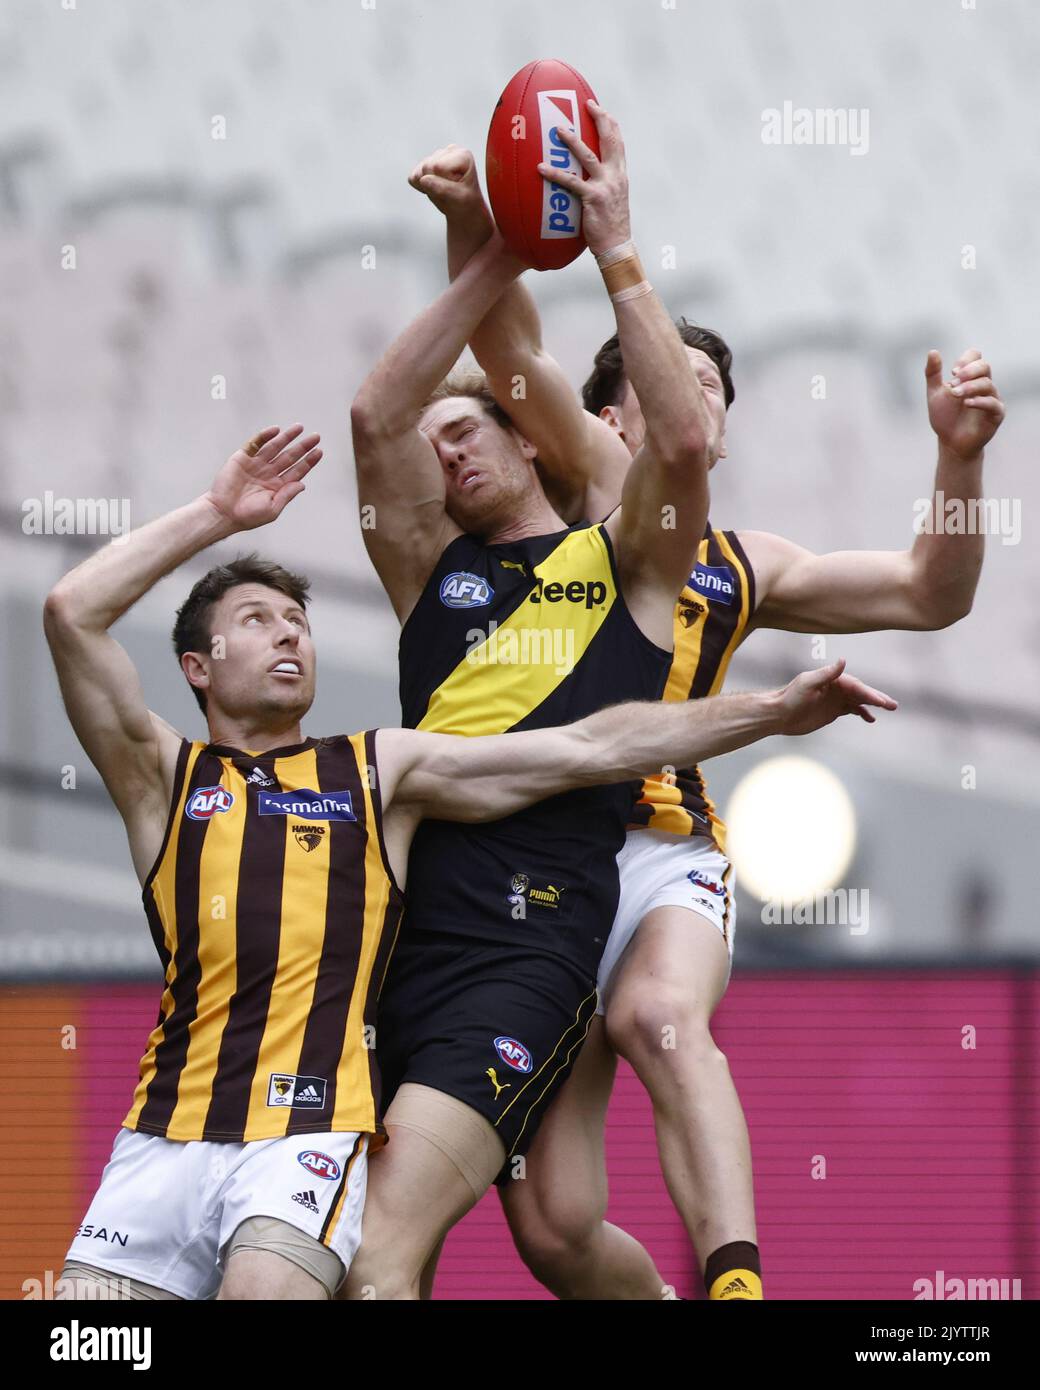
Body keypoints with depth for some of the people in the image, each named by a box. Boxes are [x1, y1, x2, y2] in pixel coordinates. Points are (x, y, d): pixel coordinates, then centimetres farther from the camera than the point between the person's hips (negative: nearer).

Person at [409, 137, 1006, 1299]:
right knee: (555, 1230, -9)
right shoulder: (591, 475, 16)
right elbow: (515, 356, -2)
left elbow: (926, 595, 23)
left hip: (666, 857, 2)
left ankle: (736, 1280, -50)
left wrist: (960, 458, 5)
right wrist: (474, 230, -21)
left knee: (659, 1012, -37)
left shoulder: (742, 567, 26)